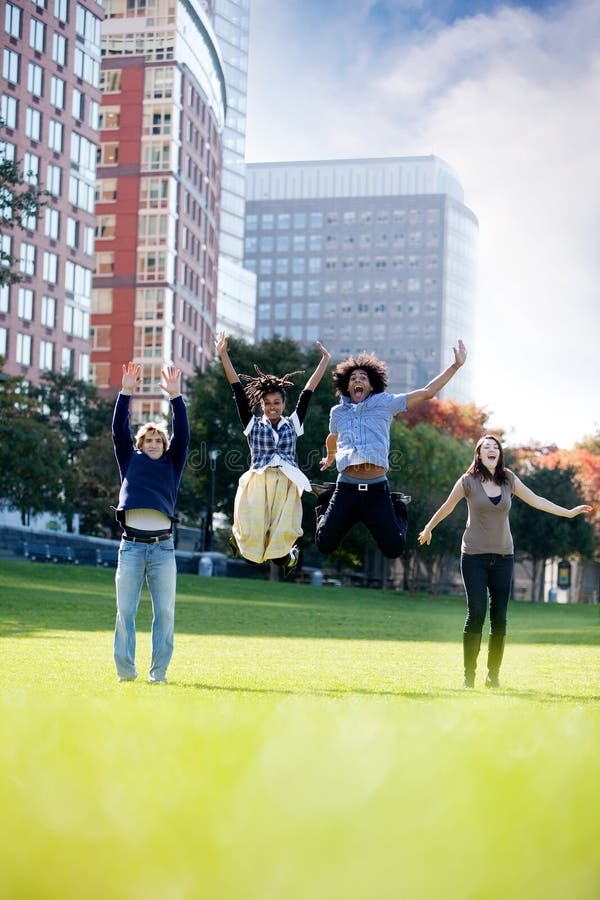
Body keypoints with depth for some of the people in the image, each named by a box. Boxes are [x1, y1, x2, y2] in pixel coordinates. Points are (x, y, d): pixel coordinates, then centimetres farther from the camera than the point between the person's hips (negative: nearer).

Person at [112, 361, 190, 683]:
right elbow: (119, 430, 6)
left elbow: (182, 434, 4)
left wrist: (175, 396, -5)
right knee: (125, 611, -2)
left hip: (163, 546, 0)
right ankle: (125, 670, 3)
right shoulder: (131, 462, 16)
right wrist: (126, 393, -3)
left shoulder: (172, 464, 15)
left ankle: (159, 671, 4)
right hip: (131, 545, 0)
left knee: (165, 612, -1)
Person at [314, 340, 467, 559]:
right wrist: (330, 456, 58)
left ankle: (399, 508, 29)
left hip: (377, 490, -1)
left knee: (393, 549, -4)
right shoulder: (338, 412, 15)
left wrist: (456, 365, 1)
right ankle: (326, 502, 29)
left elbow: (427, 392, 4)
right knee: (325, 544, -3)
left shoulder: (384, 404, 7)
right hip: (346, 489, 1)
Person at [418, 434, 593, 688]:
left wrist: (568, 513, 10)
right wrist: (428, 529, 21)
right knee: (476, 614, -9)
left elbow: (535, 500, 11)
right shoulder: (468, 481, -4)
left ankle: (493, 675, 9)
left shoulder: (508, 479, 5)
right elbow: (447, 507, 9)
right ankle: (469, 675, -2)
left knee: (499, 617, 1)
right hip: (475, 556, -3)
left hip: (503, 556, 3)